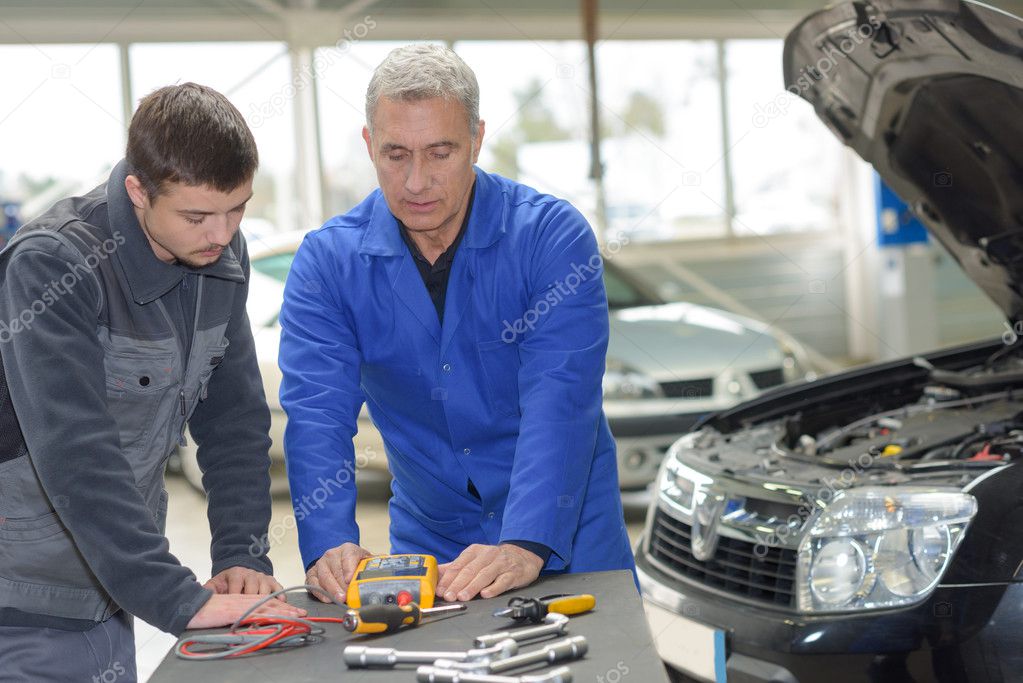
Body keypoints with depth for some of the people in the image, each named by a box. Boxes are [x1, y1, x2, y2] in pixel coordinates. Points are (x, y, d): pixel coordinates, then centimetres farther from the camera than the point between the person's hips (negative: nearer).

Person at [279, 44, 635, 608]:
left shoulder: (552, 237, -14)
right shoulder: (328, 263, -7)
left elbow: (560, 405, -24)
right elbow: (317, 412, -16)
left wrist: (524, 547, -36)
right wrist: (329, 544, -33)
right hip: (427, 544, 2)